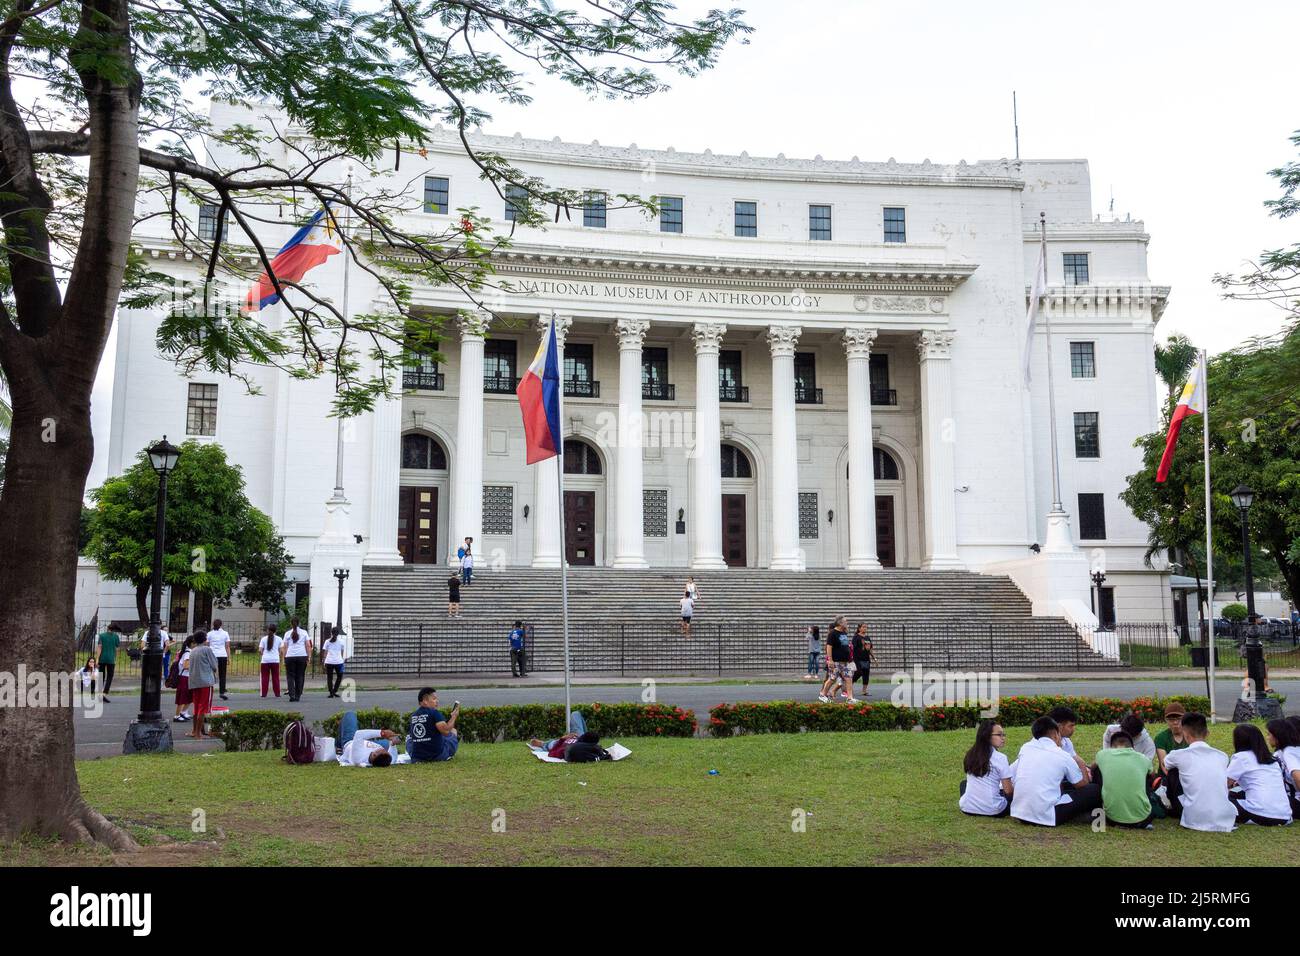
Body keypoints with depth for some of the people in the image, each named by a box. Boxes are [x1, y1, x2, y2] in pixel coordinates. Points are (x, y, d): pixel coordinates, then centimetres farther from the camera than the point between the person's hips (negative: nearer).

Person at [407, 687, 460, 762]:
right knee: (453, 731, 19)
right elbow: (445, 731, -19)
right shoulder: (434, 712, -12)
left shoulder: (413, 716, 4)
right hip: (437, 755, -4)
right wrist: (454, 716, -5)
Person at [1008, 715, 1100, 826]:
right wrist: (1083, 769, 34)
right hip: (1046, 816, -5)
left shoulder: (1025, 748, 8)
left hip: (1019, 813, 5)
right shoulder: (1062, 756, -2)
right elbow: (1083, 784, 13)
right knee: (1095, 790, 9)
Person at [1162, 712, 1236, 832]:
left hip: (1195, 821, -4)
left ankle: (1174, 810, 27)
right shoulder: (1222, 756, 6)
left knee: (1173, 772, 15)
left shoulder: (1180, 755, -3)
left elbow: (1165, 765, 23)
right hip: (1226, 821, 4)